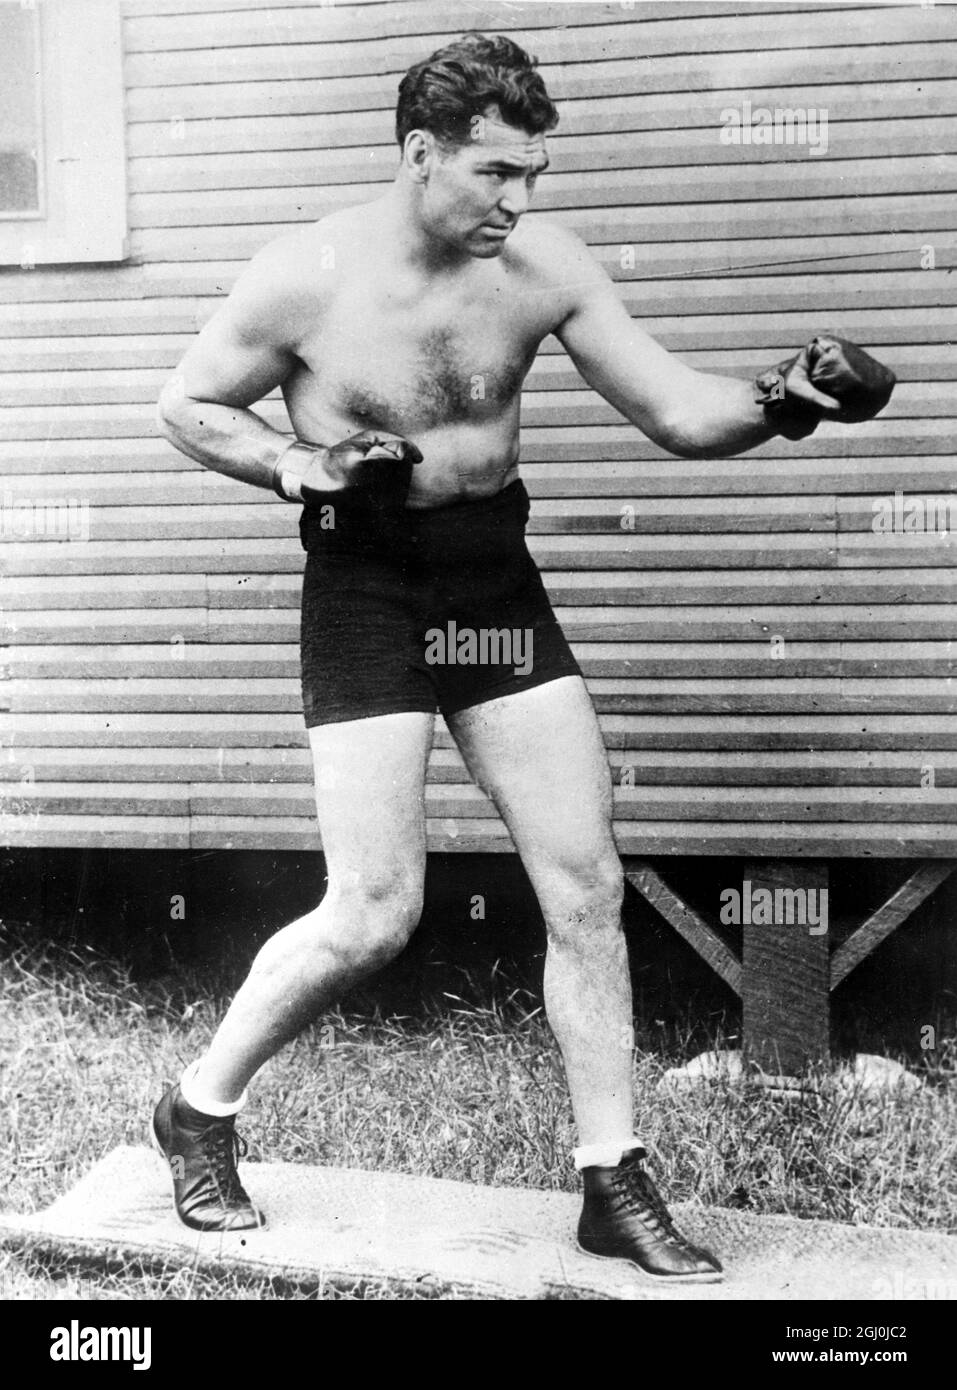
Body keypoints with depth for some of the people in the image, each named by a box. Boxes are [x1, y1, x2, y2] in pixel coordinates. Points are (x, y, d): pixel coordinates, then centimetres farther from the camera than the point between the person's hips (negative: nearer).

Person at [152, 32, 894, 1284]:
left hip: (499, 582, 5)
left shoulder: (544, 267, -2)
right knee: (374, 916, -7)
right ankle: (200, 1110, 19)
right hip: (368, 594, -4)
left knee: (587, 888, 2)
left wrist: (778, 404, -21)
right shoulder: (307, 278, -11)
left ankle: (615, 1185, 16)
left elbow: (676, 411, -2)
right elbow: (188, 407, 2)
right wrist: (302, 469, -15)